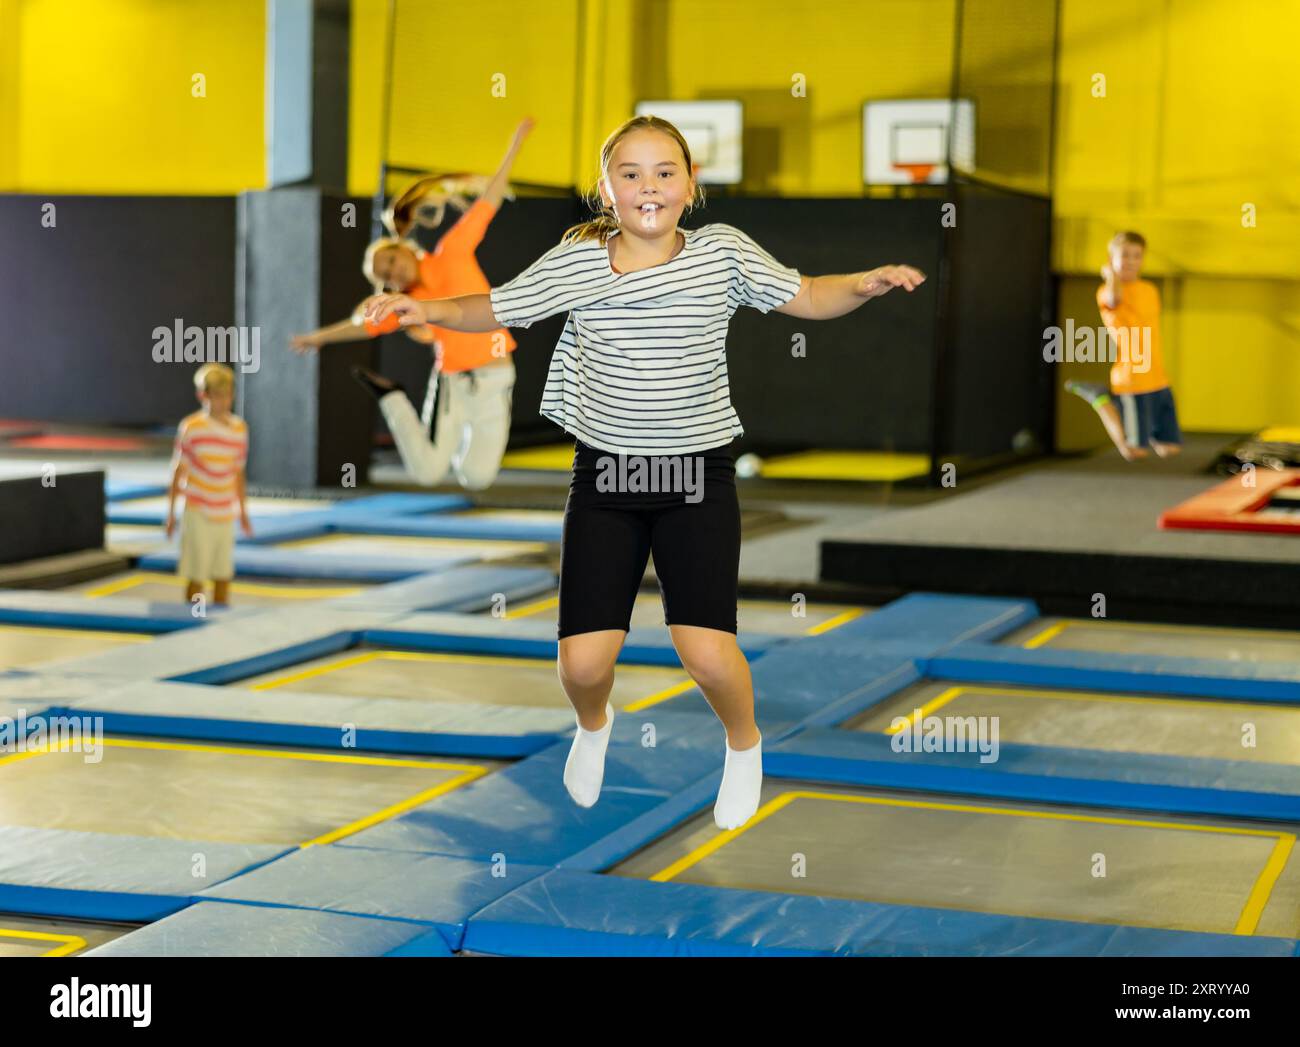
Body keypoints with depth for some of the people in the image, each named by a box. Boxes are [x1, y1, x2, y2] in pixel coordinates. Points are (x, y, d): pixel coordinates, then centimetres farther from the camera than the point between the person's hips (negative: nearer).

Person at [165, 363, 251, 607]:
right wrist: (171, 512, -2)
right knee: (196, 576, -2)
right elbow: (178, 471, -3)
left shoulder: (240, 428, 4)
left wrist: (243, 511, 16)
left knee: (223, 576, 8)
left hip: (225, 515, 4)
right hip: (198, 512, -4)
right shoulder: (190, 427, -8)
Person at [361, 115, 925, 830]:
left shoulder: (724, 251, -2)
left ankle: (744, 744, 20)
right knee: (584, 661, -6)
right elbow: (491, 310, 8)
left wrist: (866, 283, -12)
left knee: (707, 651, -15)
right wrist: (428, 309, -10)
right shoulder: (573, 262, -2)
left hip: (698, 475, -1)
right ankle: (594, 724, 34)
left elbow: (807, 298, 7)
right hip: (604, 476, 1)